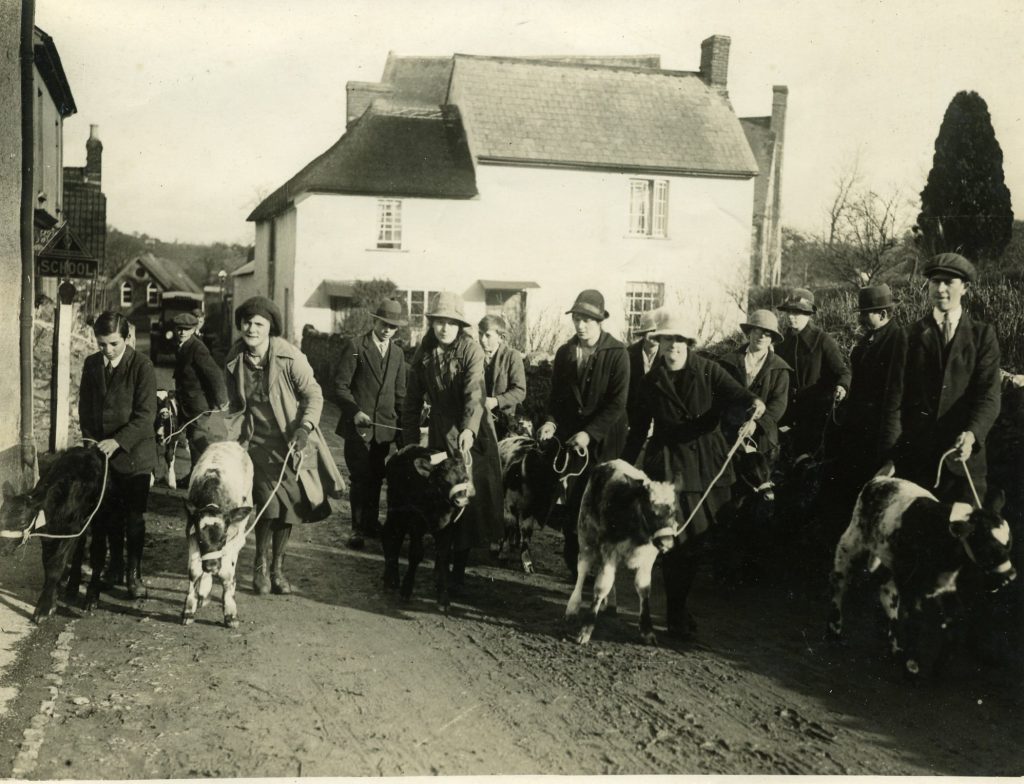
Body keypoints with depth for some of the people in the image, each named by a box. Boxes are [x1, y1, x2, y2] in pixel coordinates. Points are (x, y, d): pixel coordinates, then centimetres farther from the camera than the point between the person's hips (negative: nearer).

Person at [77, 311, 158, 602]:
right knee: (109, 515, 9)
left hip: (134, 451, -4)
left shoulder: (142, 365, -11)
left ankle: (134, 574, 14)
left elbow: (146, 414, -16)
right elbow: (85, 406, 13)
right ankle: (115, 564, 25)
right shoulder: (91, 364, 5)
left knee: (134, 517, 3)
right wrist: (90, 439, 0)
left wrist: (118, 441, -23)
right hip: (101, 452, 4)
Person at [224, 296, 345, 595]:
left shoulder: (289, 357, -16)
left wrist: (305, 427, -23)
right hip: (258, 443, 1)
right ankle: (260, 566, 10)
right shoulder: (234, 361, -2)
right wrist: (238, 434, 9)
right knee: (269, 505, -13)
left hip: (291, 443, -1)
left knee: (288, 507, 7)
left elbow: (313, 394, -9)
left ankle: (277, 569, 26)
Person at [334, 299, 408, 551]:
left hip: (384, 427, 5)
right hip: (358, 425, -4)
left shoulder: (397, 353, 13)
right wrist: (355, 411, -18)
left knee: (376, 478, 9)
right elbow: (340, 385, -6)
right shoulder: (355, 347, -3)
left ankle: (371, 522, 22)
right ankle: (358, 528, 4)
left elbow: (400, 393, 17)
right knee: (360, 478, -4)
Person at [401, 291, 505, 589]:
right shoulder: (423, 352, 2)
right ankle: (442, 563, 17)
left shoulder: (471, 349, -11)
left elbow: (474, 393, -24)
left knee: (468, 500, -2)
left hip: (471, 435, -3)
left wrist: (468, 429, -39)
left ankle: (459, 569, 6)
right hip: (439, 435, 4)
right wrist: (410, 441, 4)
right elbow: (413, 399, 7)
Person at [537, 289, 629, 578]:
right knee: (573, 503, 0)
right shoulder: (564, 352, 6)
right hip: (569, 437, 3)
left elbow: (617, 402, -11)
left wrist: (590, 433, -20)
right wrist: (551, 421, -9)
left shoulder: (617, 353, -6)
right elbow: (556, 394, 11)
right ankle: (574, 562, 10)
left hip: (604, 440, -3)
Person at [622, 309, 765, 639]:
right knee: (677, 540, -8)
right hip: (667, 465, -1)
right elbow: (638, 428, 11)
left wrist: (752, 408, -37)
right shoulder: (651, 382, 6)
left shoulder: (708, 371, 2)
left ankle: (678, 607, 25)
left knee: (695, 540, 7)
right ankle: (676, 614, 2)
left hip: (706, 465, 1)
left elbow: (735, 395, -14)